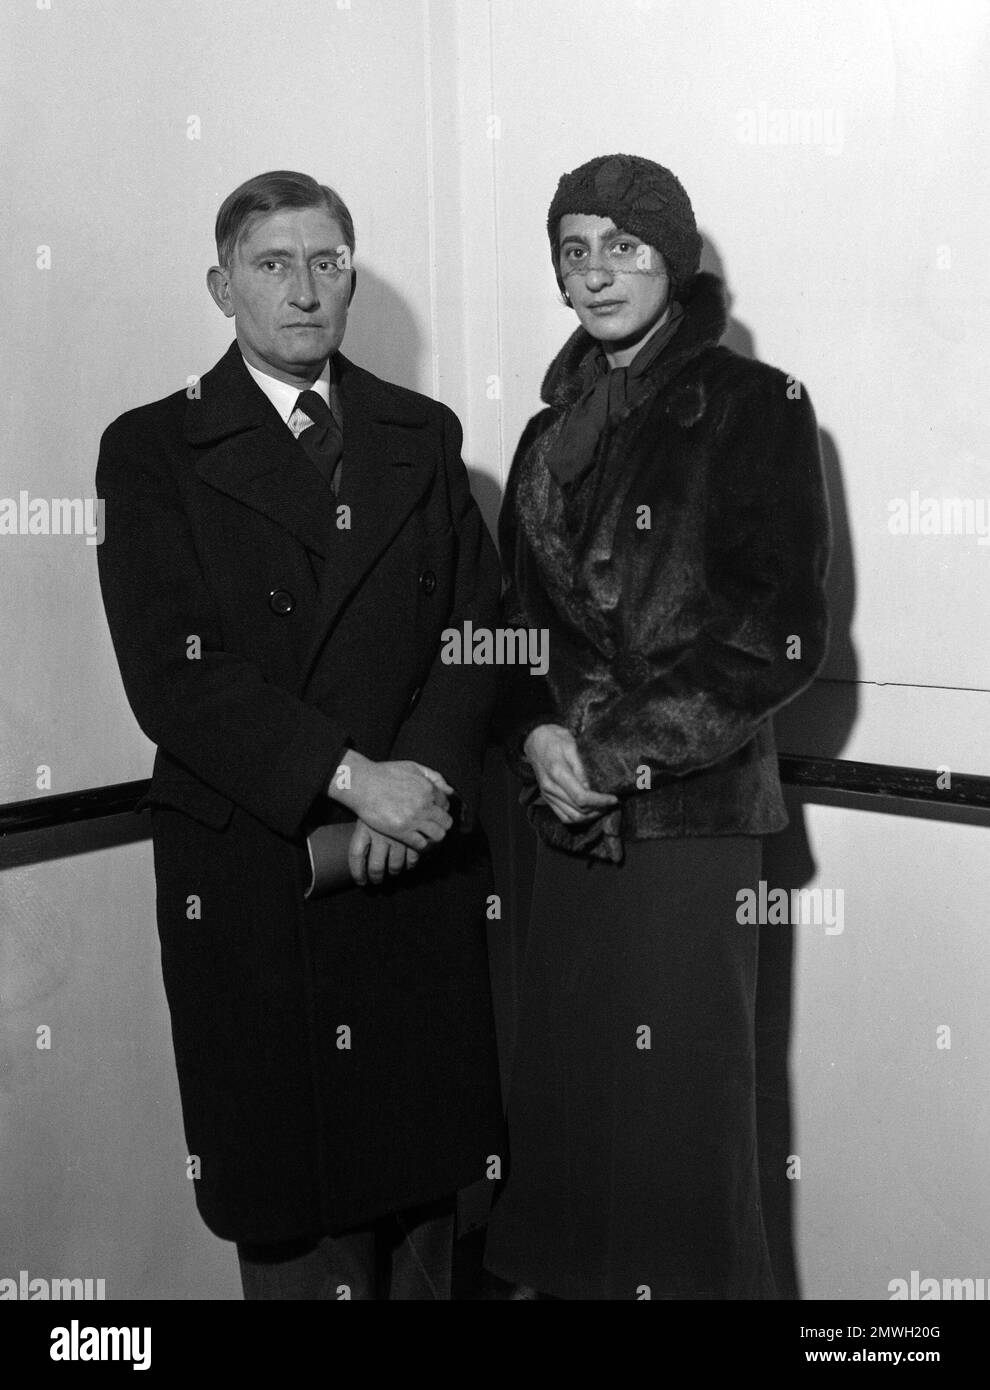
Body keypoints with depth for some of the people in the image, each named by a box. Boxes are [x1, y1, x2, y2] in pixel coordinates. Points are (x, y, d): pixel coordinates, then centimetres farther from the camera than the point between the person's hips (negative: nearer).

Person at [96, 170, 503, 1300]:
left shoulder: (423, 436, 12)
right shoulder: (154, 450, 1)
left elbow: (479, 628, 5)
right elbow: (172, 675, -10)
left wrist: (425, 773, -13)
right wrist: (351, 775, -18)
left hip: (420, 862, 3)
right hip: (249, 877, -3)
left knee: (423, 1163, 11)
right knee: (292, 1196, 5)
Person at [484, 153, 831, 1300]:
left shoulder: (753, 407, -5)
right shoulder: (558, 426, 13)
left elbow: (779, 633, -10)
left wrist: (611, 748, -13)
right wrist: (537, 738, -4)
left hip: (688, 810, -5)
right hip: (570, 814, 5)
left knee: (679, 1097, 2)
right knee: (561, 1082, 10)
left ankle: (692, 1276, 22)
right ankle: (561, 1271, 30)